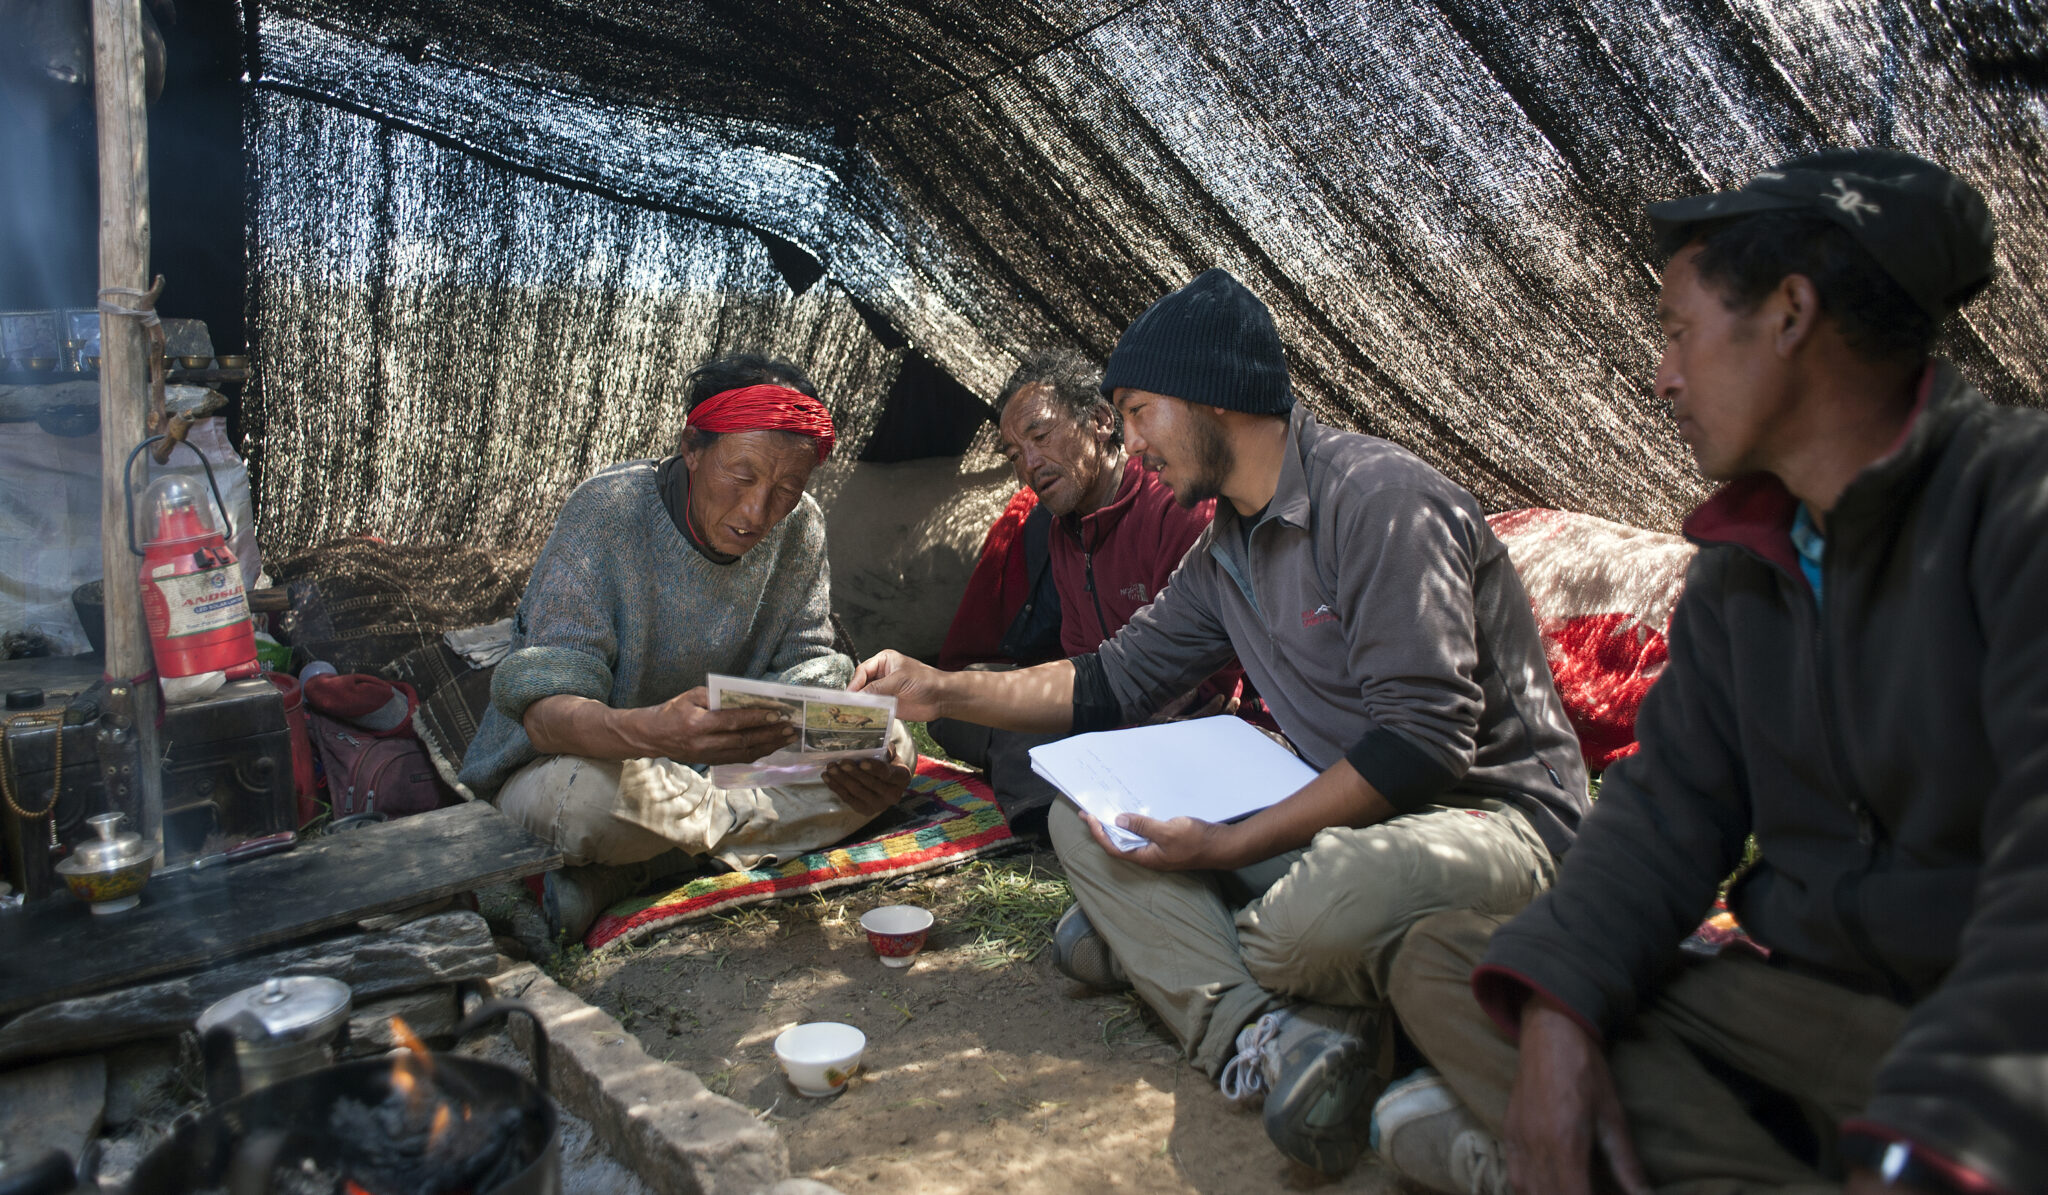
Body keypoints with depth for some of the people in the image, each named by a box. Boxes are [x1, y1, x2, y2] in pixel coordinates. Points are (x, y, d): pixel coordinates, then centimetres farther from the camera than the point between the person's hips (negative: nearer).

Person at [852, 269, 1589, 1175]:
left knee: (1308, 922, -41)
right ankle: (1264, 1034, -22)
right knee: (1083, 818, -4)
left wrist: (1232, 845, -22)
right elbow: (1111, 681, 19)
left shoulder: (1378, 497, -19)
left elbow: (1422, 738, -25)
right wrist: (942, 691, 12)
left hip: (1487, 809, -9)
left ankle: (1154, 941, -6)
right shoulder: (1227, 551, 10)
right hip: (1340, 811, 9)